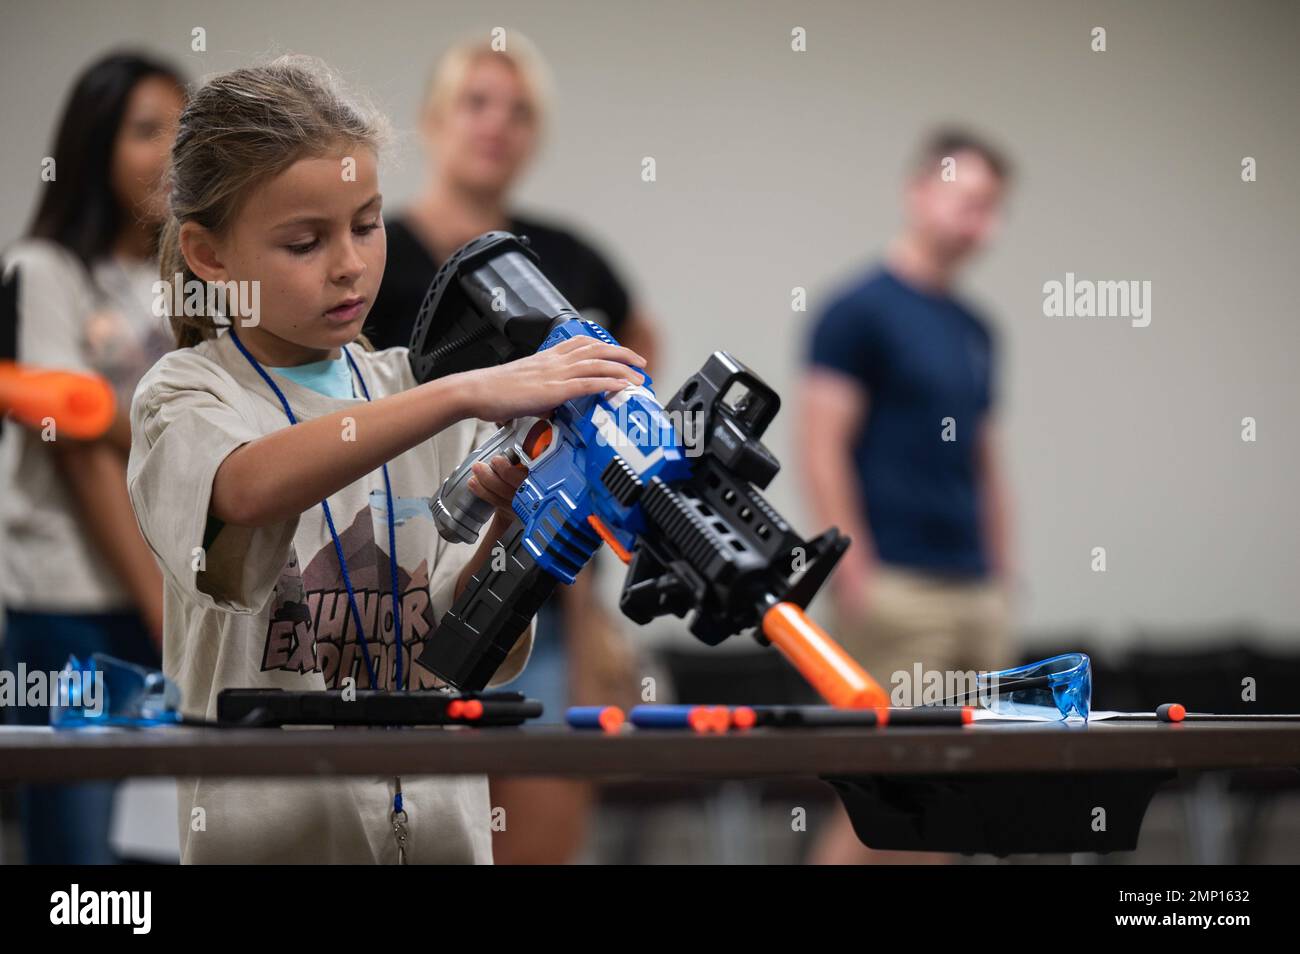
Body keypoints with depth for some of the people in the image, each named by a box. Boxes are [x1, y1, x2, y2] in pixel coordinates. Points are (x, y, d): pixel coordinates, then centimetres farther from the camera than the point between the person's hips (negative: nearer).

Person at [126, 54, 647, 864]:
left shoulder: (417, 393, 6)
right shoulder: (188, 396, -6)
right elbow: (251, 488, -31)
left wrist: (510, 530, -18)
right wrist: (468, 392, -38)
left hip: (442, 825, 4)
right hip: (274, 834, -4)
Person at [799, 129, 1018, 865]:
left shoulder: (976, 331, 16)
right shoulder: (861, 312, -7)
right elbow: (821, 448, -12)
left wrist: (1003, 580, 15)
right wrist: (856, 577, -16)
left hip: (976, 590, 8)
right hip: (897, 585, -8)